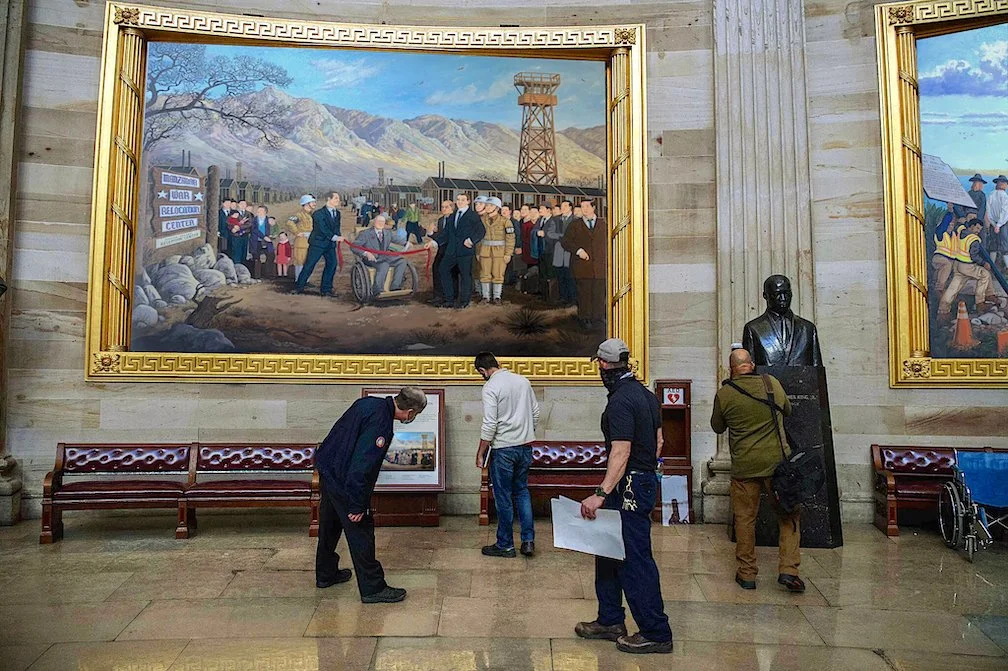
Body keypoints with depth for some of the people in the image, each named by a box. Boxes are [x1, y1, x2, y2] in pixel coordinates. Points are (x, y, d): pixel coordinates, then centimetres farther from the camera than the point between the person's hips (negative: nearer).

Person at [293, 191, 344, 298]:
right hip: (318, 242, -6)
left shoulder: (337, 213, 9)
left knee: (332, 264, -1)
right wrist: (335, 237, -27)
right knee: (309, 265, -1)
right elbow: (323, 229, -22)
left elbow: (336, 228, 7)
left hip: (330, 244, 6)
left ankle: (326, 289, 9)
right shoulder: (319, 213, -14)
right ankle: (299, 287, 11)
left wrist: (338, 237, -12)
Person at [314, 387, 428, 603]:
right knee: (360, 530, 0)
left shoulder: (370, 402, 3)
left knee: (330, 524, 23)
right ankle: (372, 588, 10)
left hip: (326, 466, 10)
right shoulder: (381, 423, -26)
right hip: (342, 479, -10)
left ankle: (325, 574, 40)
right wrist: (358, 505, -23)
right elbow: (363, 464, -29)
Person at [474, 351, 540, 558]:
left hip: (503, 449, -6)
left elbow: (489, 425, -18)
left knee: (503, 497, 6)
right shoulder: (523, 381, 5)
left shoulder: (491, 387, -14)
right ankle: (528, 540, 14)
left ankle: (505, 545, 17)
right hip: (525, 446, 6)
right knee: (522, 491, 18)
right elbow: (535, 413, 11)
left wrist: (480, 453, -10)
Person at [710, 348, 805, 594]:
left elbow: (717, 427, 10)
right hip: (777, 461, 1)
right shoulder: (772, 383, 0)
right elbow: (787, 410, 19)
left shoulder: (724, 394, -4)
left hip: (744, 466, -1)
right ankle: (788, 569, 6)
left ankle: (747, 573, 16)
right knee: (789, 515, 13)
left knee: (744, 518, 9)